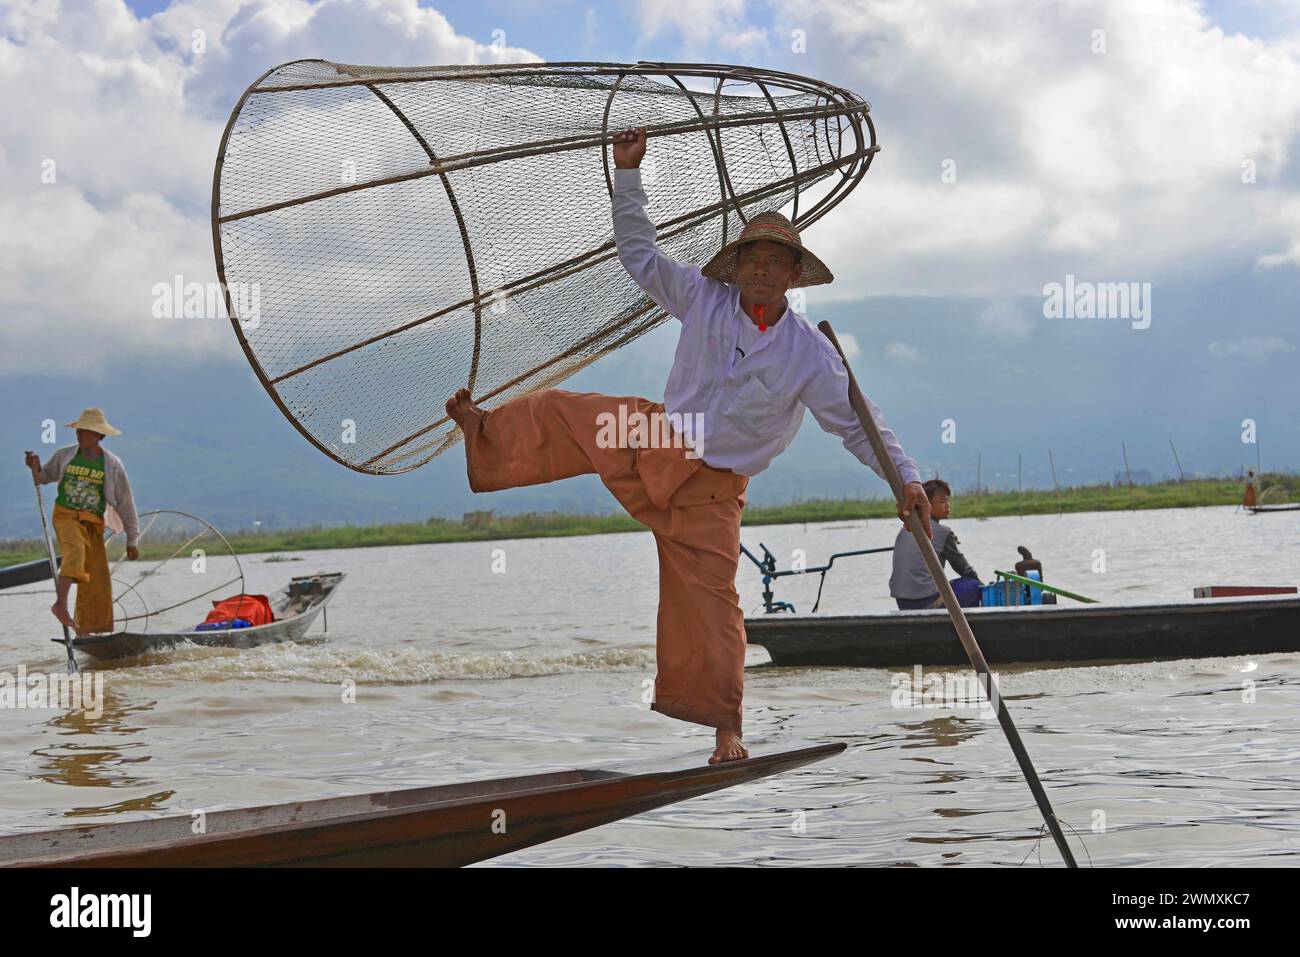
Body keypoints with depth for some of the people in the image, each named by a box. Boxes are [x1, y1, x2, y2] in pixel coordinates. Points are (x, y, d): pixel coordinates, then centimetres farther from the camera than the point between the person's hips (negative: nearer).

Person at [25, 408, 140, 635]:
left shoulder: (112, 464, 1)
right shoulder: (64, 456, 4)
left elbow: (125, 502, 5)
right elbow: (44, 478, 20)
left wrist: (132, 540, 5)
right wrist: (36, 469, -6)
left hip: (94, 524, 2)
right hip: (66, 516, -2)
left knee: (98, 580, -2)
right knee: (75, 550, -34)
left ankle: (86, 629, 8)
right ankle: (61, 603, -48)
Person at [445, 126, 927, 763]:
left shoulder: (810, 355, -14)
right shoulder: (705, 300, -7)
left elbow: (857, 423, -9)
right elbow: (640, 253, 0)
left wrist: (906, 478, -18)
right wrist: (628, 172, -6)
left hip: (711, 485, -3)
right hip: (656, 436, 3)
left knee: (708, 598, -8)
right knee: (561, 413, 0)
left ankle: (724, 726, 2)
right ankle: (488, 432, 32)